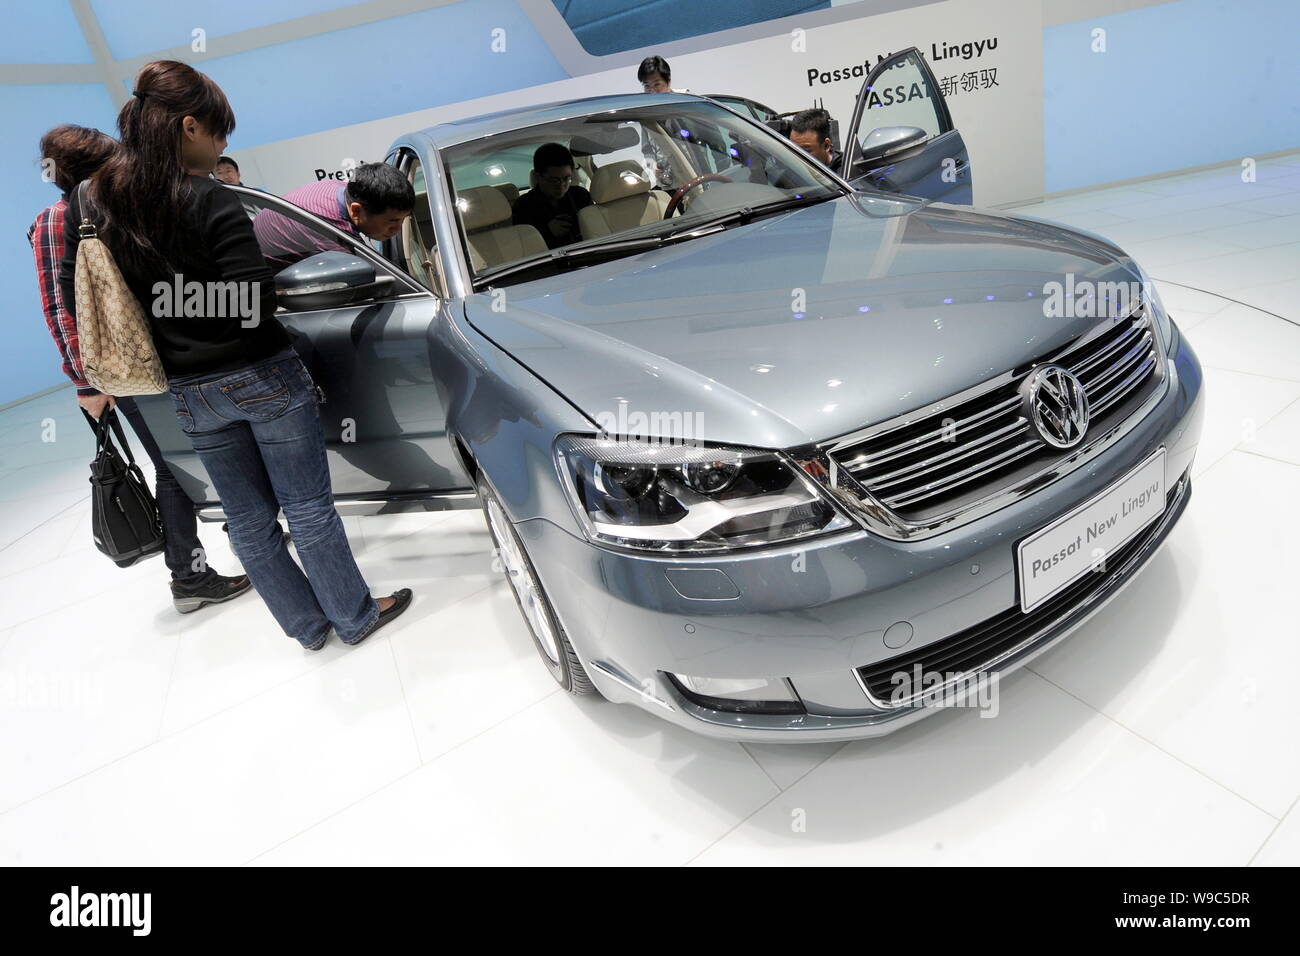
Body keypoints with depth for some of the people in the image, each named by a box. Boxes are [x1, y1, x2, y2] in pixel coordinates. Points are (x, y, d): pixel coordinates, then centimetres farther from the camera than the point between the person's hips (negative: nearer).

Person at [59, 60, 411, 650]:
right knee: (309, 509, 7)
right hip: (262, 379, -6)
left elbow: (71, 291, 11)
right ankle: (355, 618, 22)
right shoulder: (210, 203, -17)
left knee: (248, 520, 16)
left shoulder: (91, 204, 3)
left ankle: (308, 626, 30)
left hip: (191, 393, 6)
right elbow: (253, 305, -22)